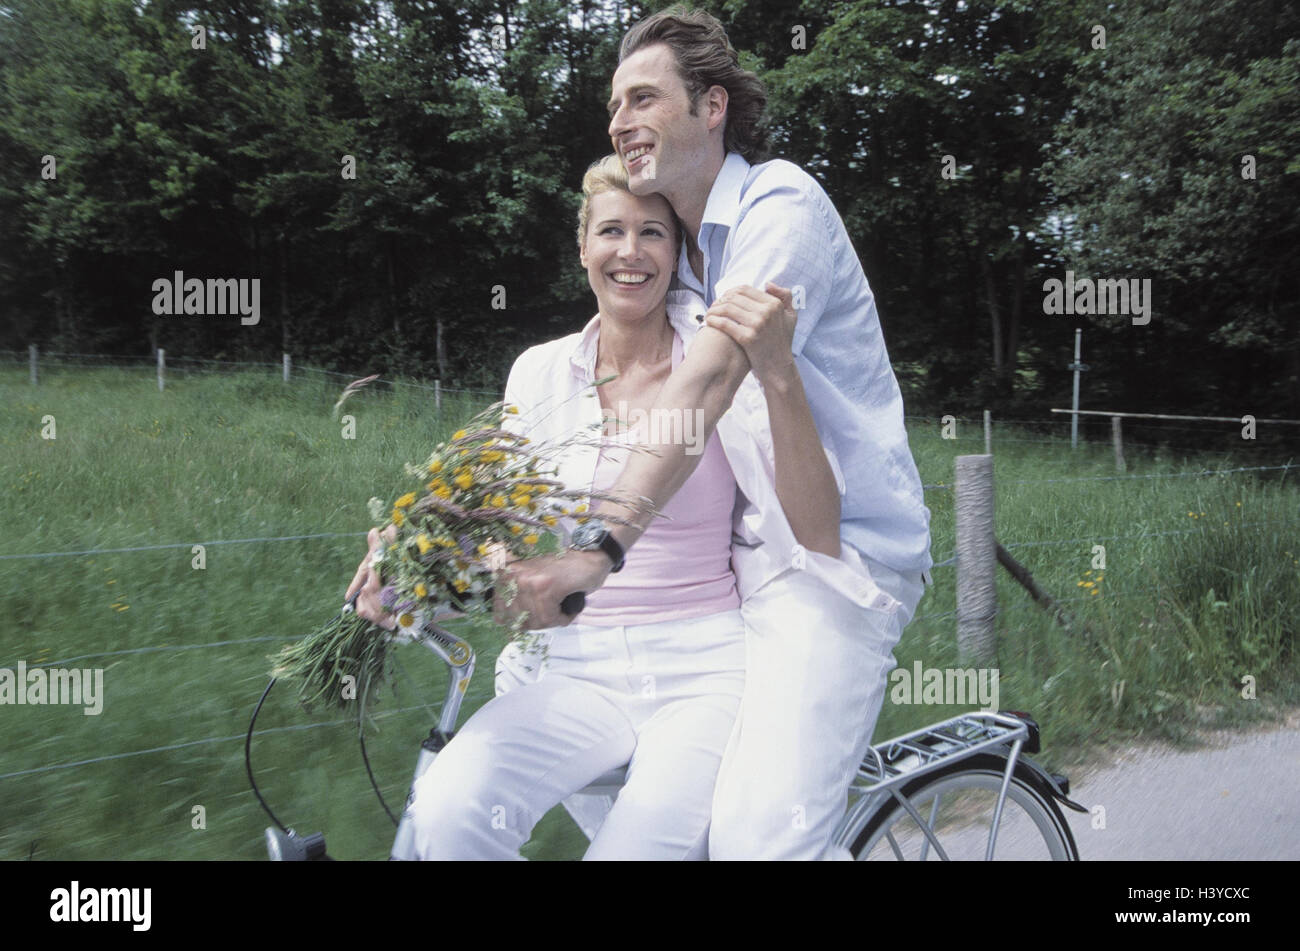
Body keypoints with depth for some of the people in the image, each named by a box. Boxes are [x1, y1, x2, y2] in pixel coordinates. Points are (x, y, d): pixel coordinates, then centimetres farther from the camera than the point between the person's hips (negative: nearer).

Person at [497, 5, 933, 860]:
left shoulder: (782, 202, -11)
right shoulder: (679, 252, 16)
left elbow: (712, 381, -26)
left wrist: (601, 546, -35)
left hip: (835, 554, -8)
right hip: (742, 556, 8)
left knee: (756, 837, -19)